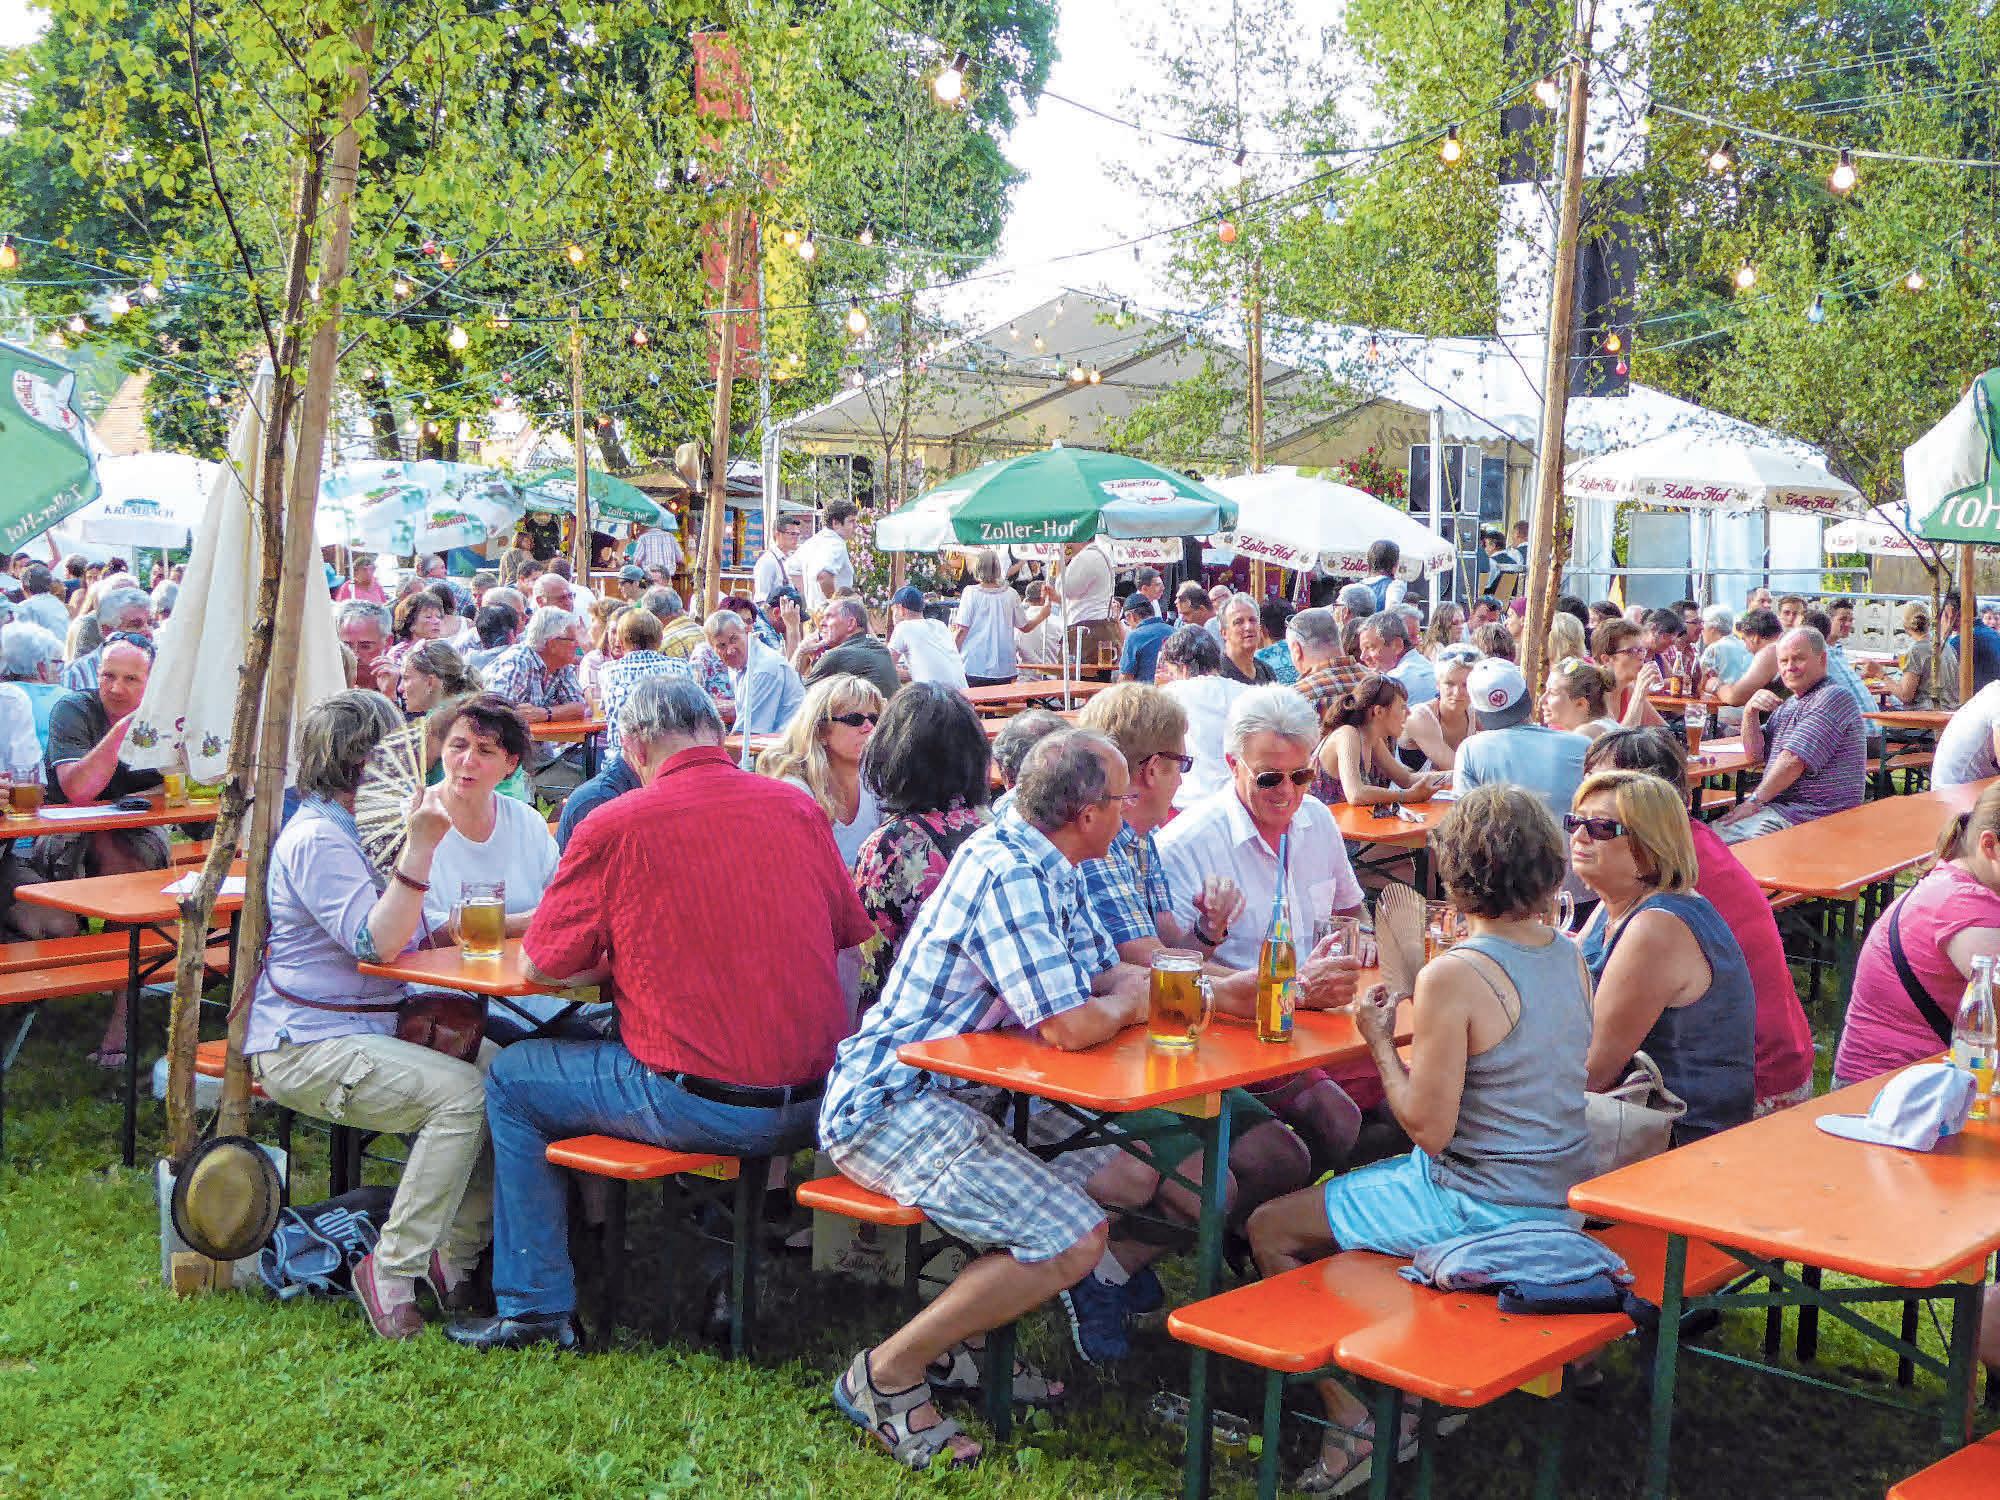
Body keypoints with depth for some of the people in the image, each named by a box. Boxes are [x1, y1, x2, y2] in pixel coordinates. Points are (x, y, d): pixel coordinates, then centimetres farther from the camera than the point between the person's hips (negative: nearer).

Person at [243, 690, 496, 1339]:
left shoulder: (359, 829, 17)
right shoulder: (316, 838, -15)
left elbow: (408, 934, 20)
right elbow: (378, 942, -25)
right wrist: (421, 846, -29)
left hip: (372, 1028, 10)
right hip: (305, 1045, -10)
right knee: (462, 1092, -27)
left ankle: (455, 1255, 0)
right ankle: (391, 1271, -16)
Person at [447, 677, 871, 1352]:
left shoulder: (614, 826, -7)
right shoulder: (798, 808, 5)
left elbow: (540, 965, 2)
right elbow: (851, 933, 20)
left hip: (699, 1108, -5)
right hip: (818, 1105, 6)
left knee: (511, 1081, 19)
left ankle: (535, 1307, 22)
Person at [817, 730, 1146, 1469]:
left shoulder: (1043, 868, 12)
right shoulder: (1010, 873, -21)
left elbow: (1108, 975, 17)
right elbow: (1069, 1026, -26)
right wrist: (1132, 1003, -5)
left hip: (955, 1093, 11)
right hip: (893, 1104, -11)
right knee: (1071, 1239, -20)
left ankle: (958, 1340, 15)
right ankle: (887, 1374, -7)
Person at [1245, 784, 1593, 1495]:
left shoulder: (1455, 975, -23)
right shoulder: (1569, 956, 1)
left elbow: (1429, 1130, -20)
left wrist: (1380, 1041, -6)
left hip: (1484, 1208, -8)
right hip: (1562, 1197, 9)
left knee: (1270, 1229, 6)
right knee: (1342, 1187, 29)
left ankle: (1351, 1417, 8)